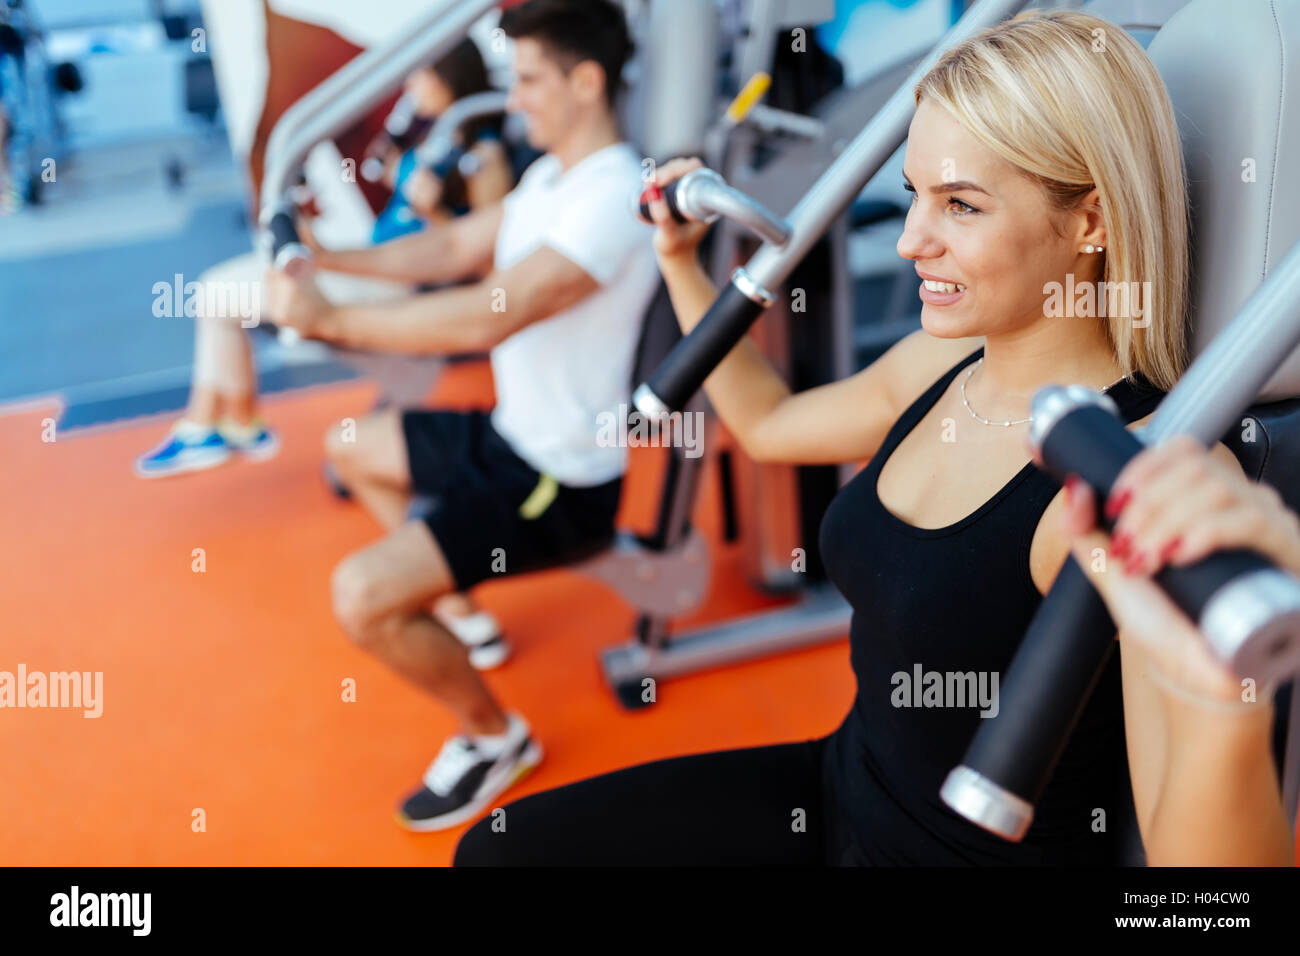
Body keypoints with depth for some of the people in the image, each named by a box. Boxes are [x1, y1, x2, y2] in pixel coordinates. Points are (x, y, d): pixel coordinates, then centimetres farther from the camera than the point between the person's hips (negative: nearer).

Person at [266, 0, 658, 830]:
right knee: (353, 448, 27)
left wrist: (329, 318, -26)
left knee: (363, 595, -20)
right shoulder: (551, 175, 6)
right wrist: (327, 258, 1)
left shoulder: (612, 199, -26)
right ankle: (461, 616, 31)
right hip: (513, 432, 10)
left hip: (562, 480, -10)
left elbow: (484, 318, -32)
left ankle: (495, 736, 5)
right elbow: (454, 248, 12)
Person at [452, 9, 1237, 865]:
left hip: (979, 846, -7)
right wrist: (680, 258, 18)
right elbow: (768, 423, 18)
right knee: (498, 847, 8)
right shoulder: (940, 365, -2)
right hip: (842, 787, 7)